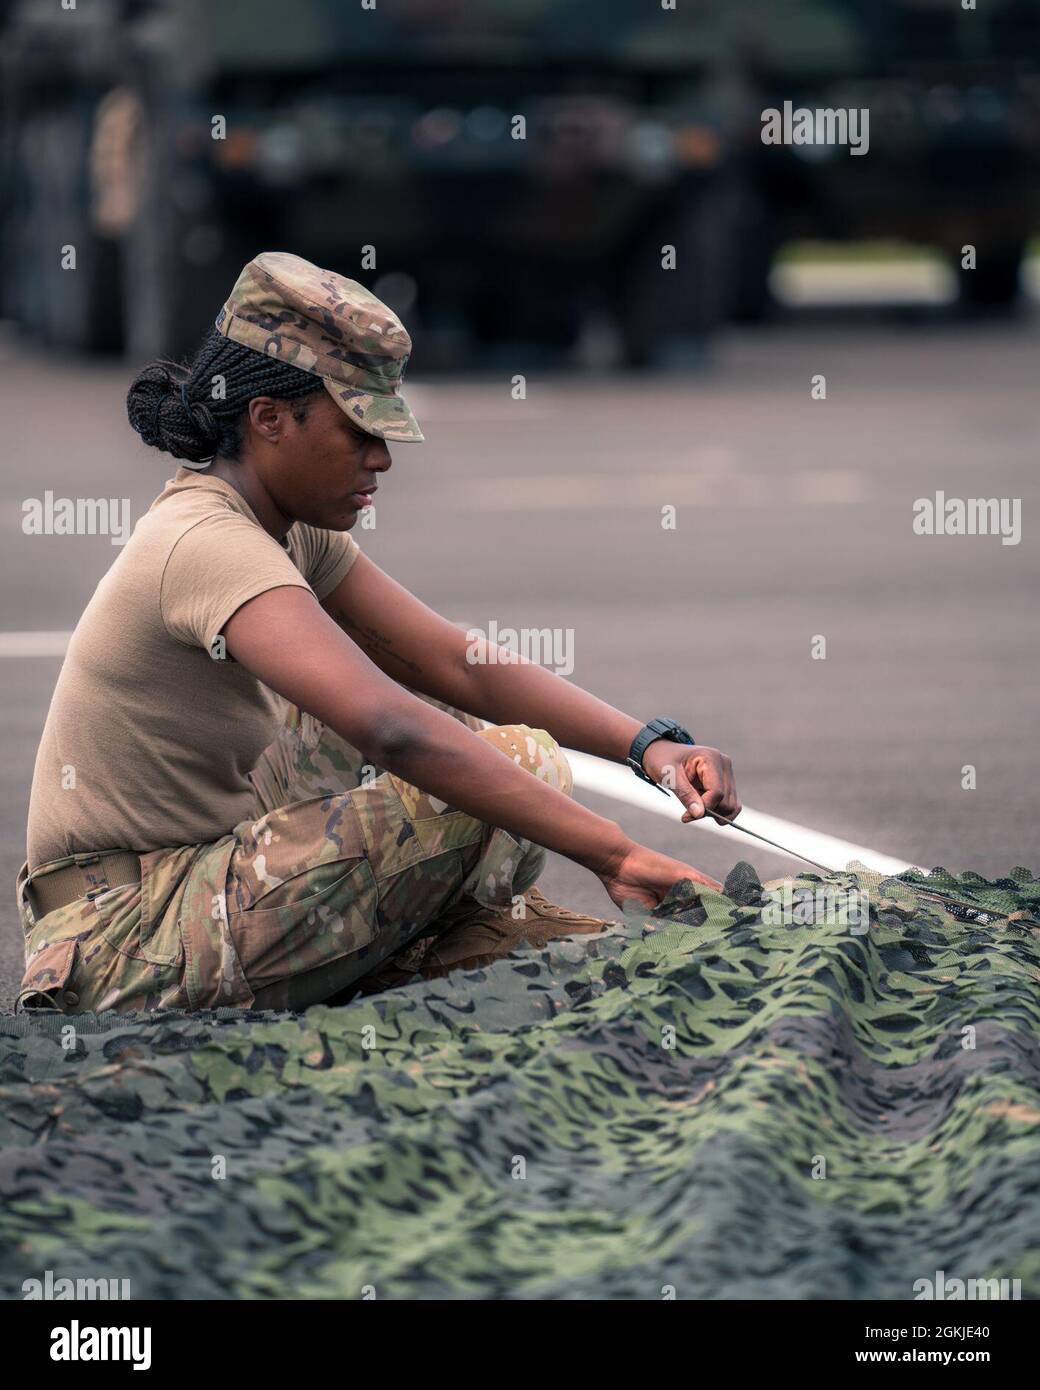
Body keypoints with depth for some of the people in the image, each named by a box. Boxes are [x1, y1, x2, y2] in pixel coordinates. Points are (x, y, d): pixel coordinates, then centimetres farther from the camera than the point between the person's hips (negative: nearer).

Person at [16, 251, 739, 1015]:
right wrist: (613, 854, -38)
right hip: (128, 947, -10)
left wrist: (648, 744, -6)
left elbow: (460, 666, 9)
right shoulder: (209, 546, -22)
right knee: (518, 768, -20)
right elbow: (391, 729, -35)